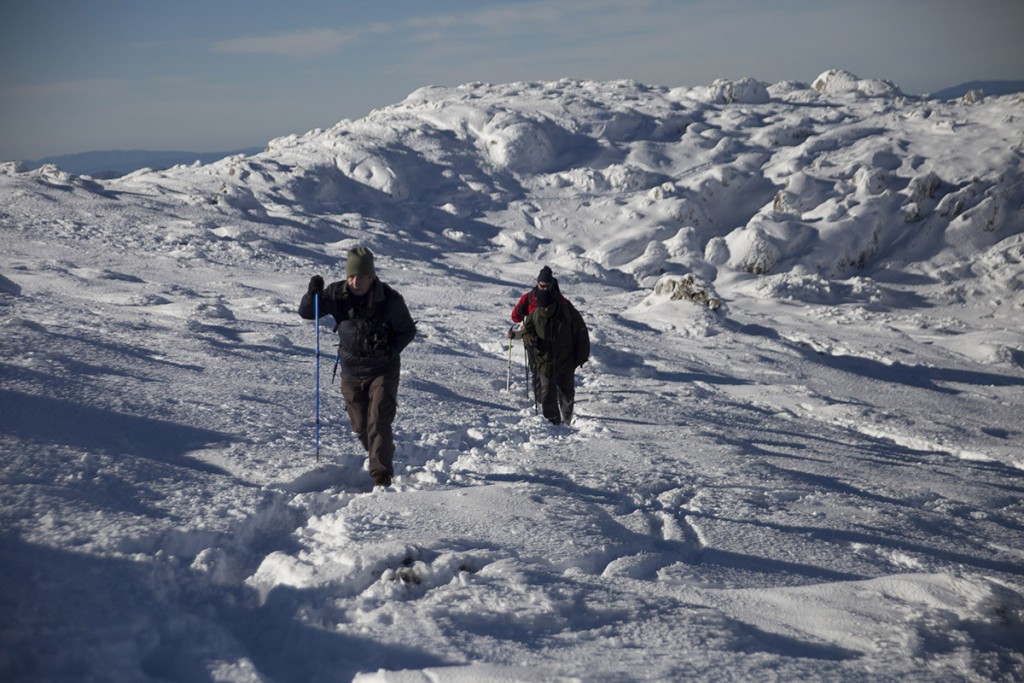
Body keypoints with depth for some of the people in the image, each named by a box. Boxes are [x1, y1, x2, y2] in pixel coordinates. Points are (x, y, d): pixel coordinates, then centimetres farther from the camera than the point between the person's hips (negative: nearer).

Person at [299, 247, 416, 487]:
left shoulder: (390, 299, -17)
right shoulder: (337, 294, -10)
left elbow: (408, 330, -3)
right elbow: (306, 313, -4)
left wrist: (391, 350, -19)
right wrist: (313, 293, -25)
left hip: (383, 370, -3)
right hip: (351, 372, 3)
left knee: (378, 423, -16)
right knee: (361, 427, 11)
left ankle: (382, 475, -13)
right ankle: (385, 457, 38)